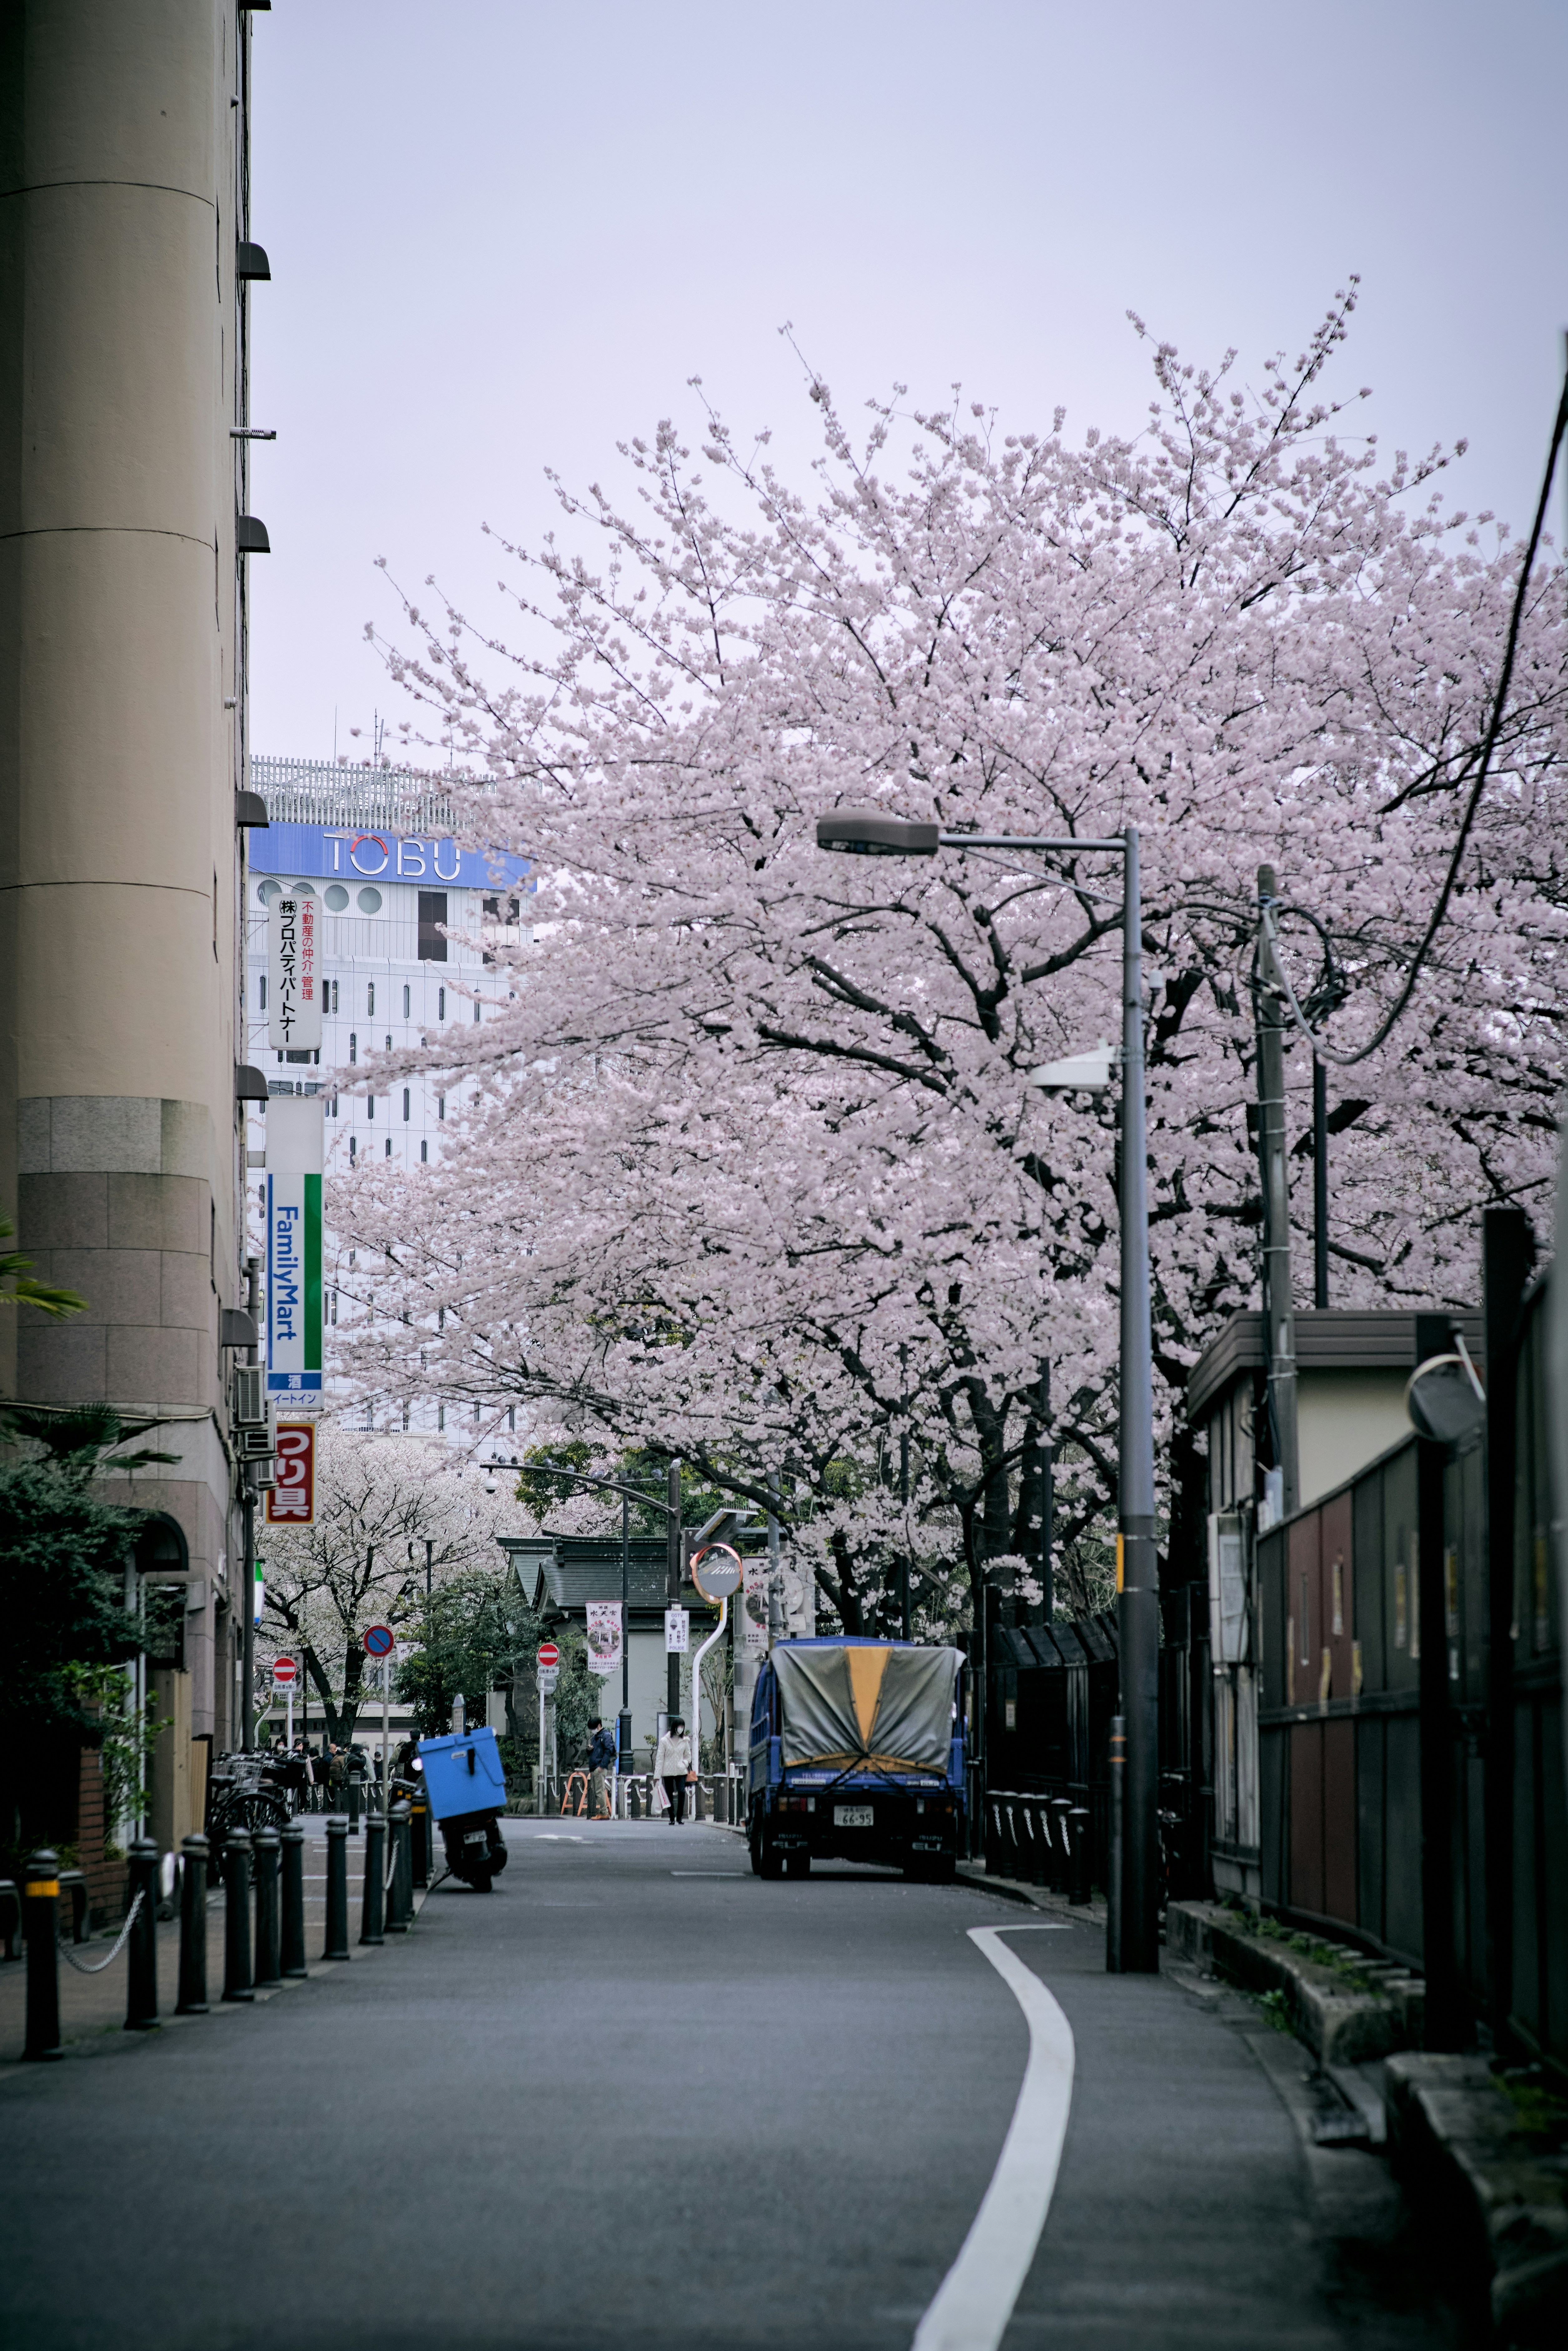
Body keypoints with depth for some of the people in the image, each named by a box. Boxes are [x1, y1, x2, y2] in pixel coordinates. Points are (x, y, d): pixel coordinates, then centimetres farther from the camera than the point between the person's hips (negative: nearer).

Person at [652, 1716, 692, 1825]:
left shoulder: (685, 1741, 7)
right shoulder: (664, 1741, -1)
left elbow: (688, 1756, 19)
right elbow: (660, 1758, -1)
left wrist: (685, 1763, -5)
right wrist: (657, 1775, -6)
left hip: (681, 1772, 1)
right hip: (668, 1773, -1)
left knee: (682, 1792, -17)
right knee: (670, 1795, 3)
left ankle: (680, 1816, -8)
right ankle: (672, 1818, 14)